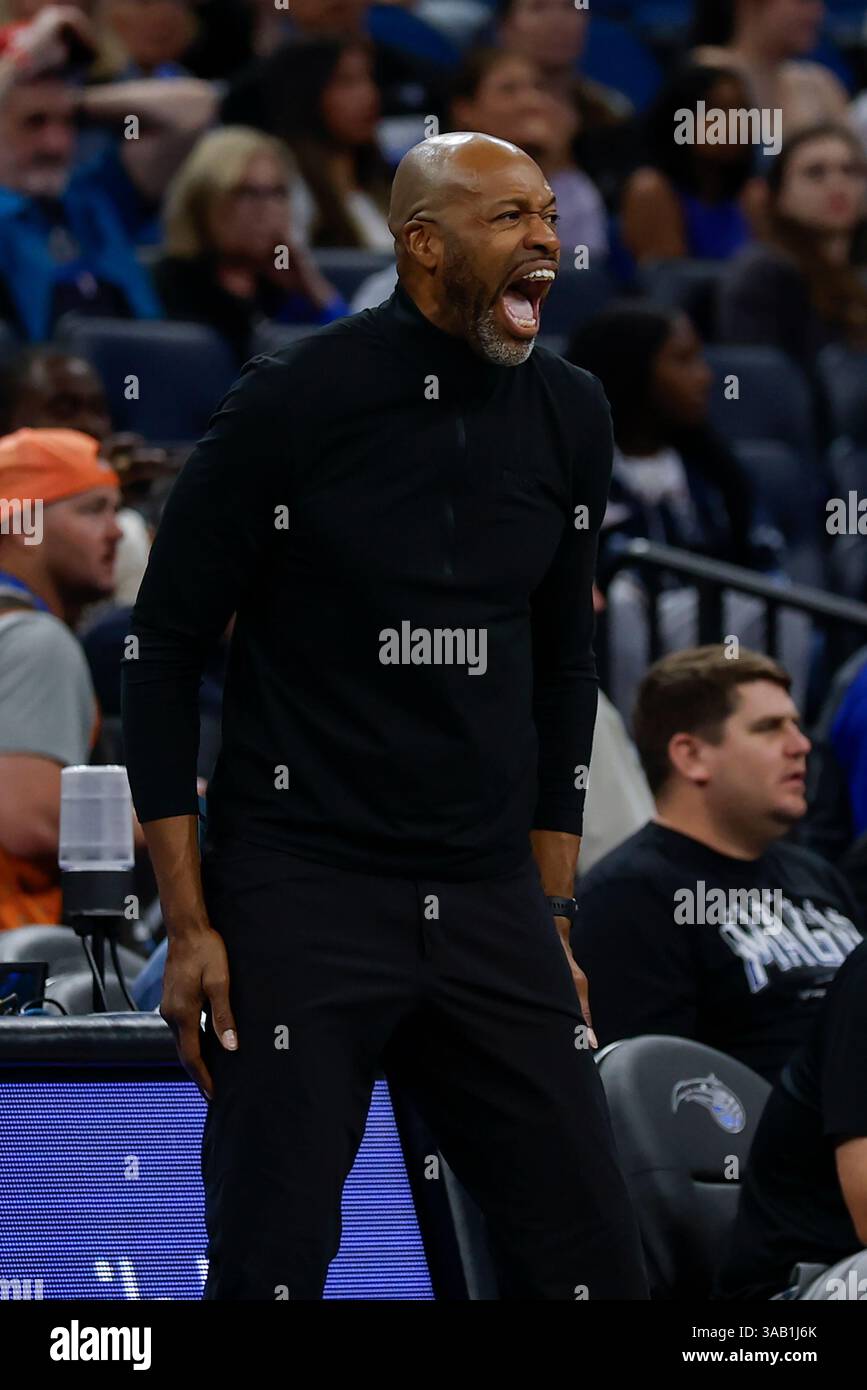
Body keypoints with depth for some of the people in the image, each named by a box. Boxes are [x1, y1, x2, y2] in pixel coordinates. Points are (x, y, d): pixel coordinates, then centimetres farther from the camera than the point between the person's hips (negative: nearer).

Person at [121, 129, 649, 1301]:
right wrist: (189, 927, -8)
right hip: (299, 891, -4)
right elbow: (165, 650, -4)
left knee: (591, 1264, 0)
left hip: (487, 907, 5)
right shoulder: (294, 405, -9)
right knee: (272, 1266, -5)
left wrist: (551, 920, 14)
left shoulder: (568, 420, 5)